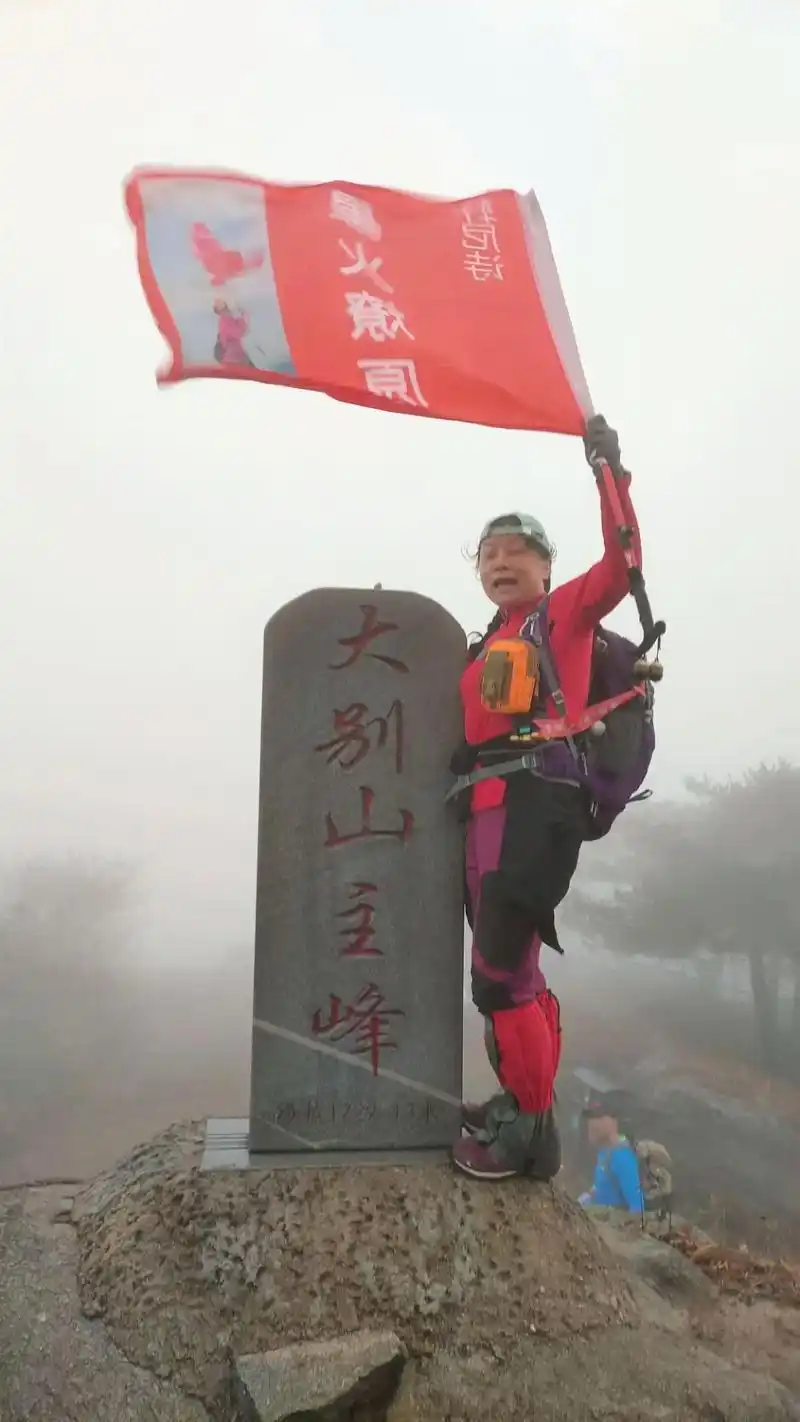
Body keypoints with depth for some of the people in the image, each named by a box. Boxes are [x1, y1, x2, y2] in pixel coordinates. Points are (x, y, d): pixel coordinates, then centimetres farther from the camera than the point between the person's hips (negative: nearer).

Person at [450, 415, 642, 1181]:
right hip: (490, 809, 8)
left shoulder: (566, 612, 4)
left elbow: (621, 567, -14)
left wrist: (610, 473, -17)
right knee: (512, 969, 16)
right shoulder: (484, 647, 22)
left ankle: (532, 1129, 6)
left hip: (540, 801, -8)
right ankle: (523, 1102, 31)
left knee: (499, 974, -10)